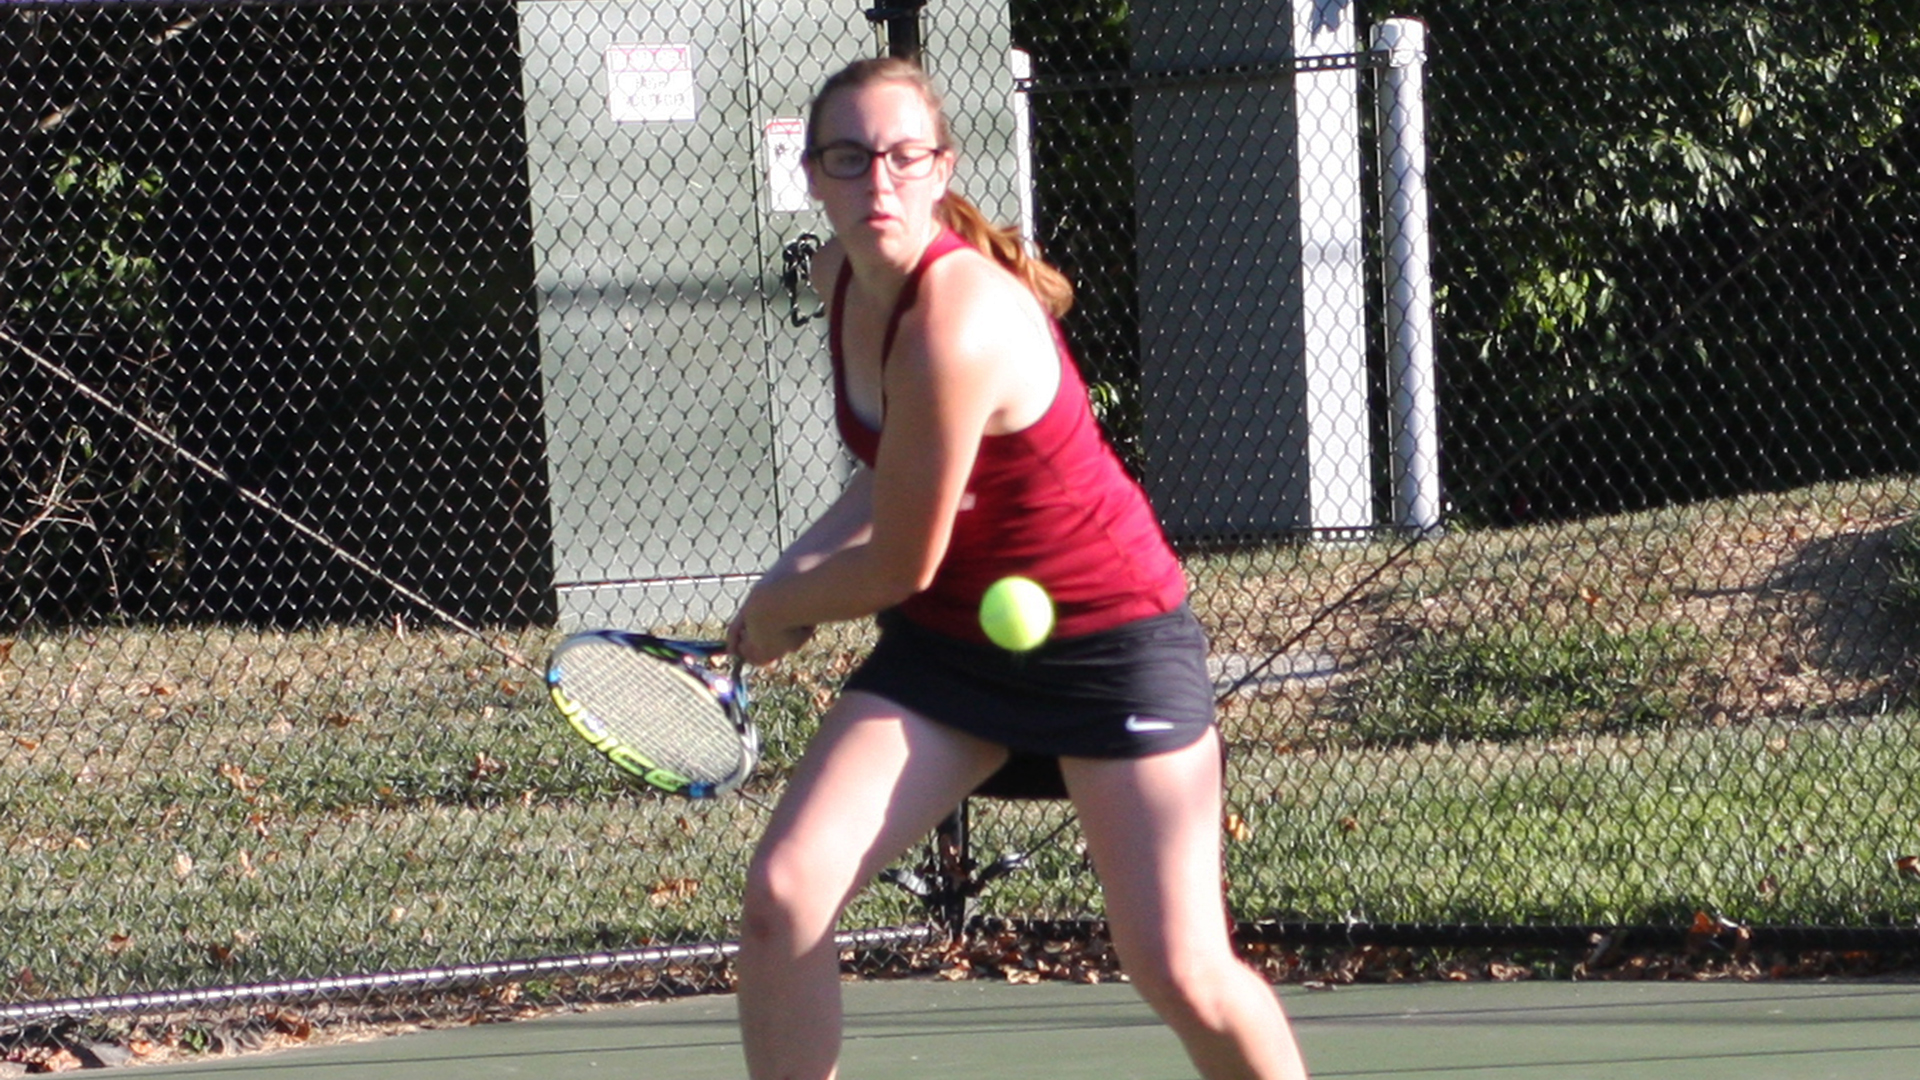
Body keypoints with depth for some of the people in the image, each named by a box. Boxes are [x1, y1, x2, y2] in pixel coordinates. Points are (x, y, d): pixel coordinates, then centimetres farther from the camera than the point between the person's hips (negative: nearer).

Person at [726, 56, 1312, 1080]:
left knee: (1179, 970, -11)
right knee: (782, 896, -11)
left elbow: (900, 568, -20)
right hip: (950, 639, 7)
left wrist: (775, 608, -1)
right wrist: (794, 571, -2)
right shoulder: (843, 273, -2)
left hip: (1110, 639, -7)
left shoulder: (956, 325, -29)